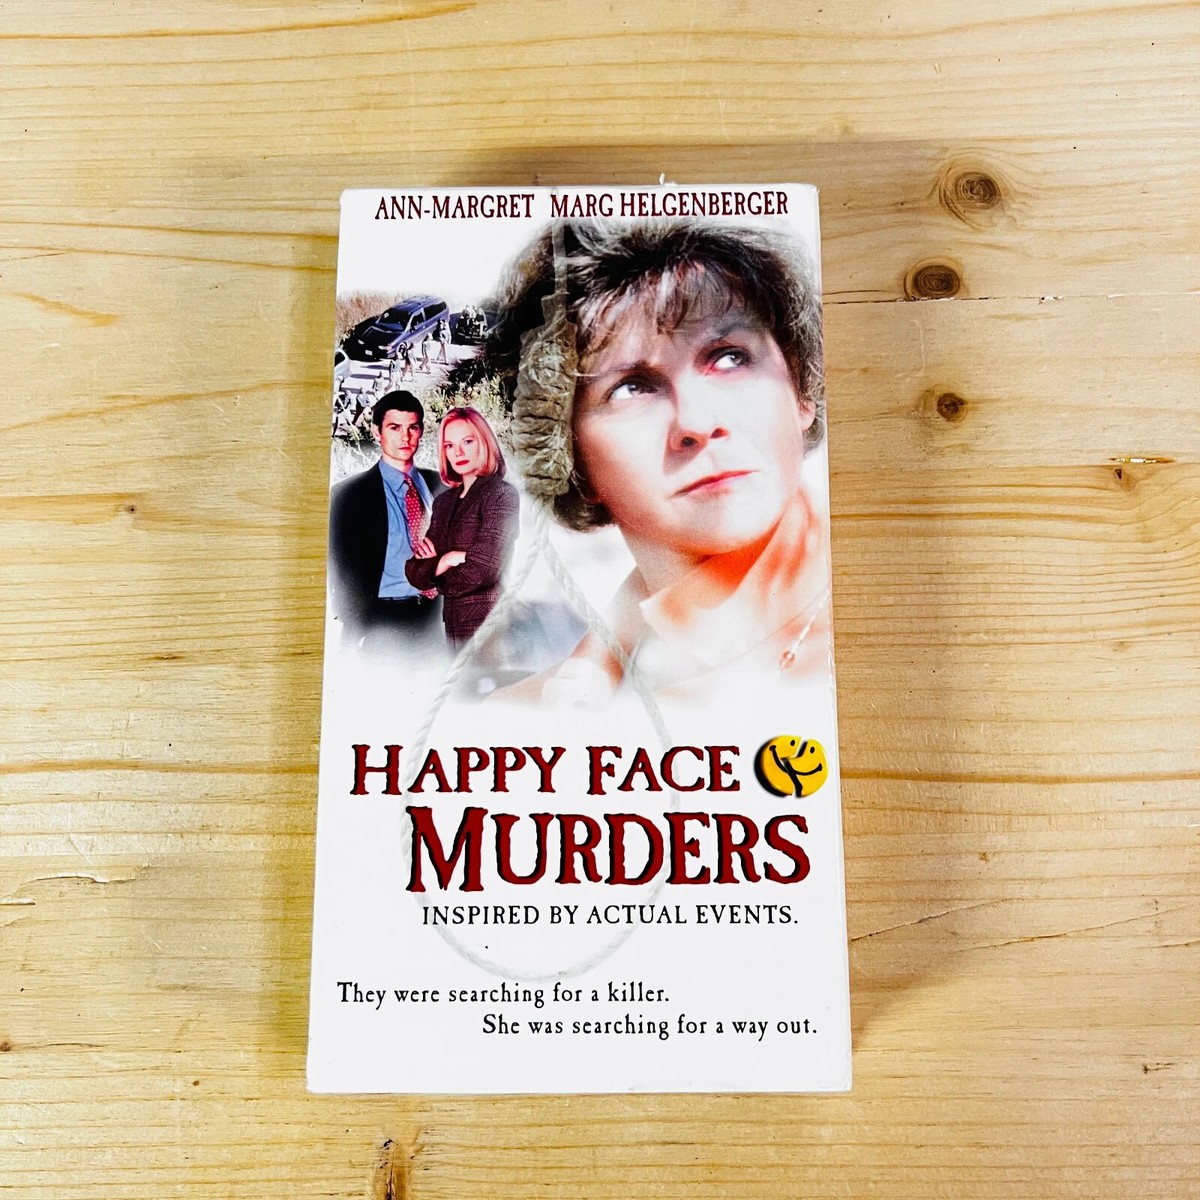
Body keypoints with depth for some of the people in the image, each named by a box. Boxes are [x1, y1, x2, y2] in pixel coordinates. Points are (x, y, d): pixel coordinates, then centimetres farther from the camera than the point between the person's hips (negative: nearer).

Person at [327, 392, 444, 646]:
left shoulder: (437, 485, 12)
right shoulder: (349, 494, -1)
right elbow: (342, 573, -2)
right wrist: (363, 635, -9)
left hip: (434, 616, 4)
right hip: (383, 625, -4)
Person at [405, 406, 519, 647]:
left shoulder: (501, 494, -9)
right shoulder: (444, 501, 12)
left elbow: (483, 569, -18)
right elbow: (414, 573, 7)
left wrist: (434, 567, -2)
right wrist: (447, 560, -12)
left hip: (488, 624, -6)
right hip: (453, 624, 6)